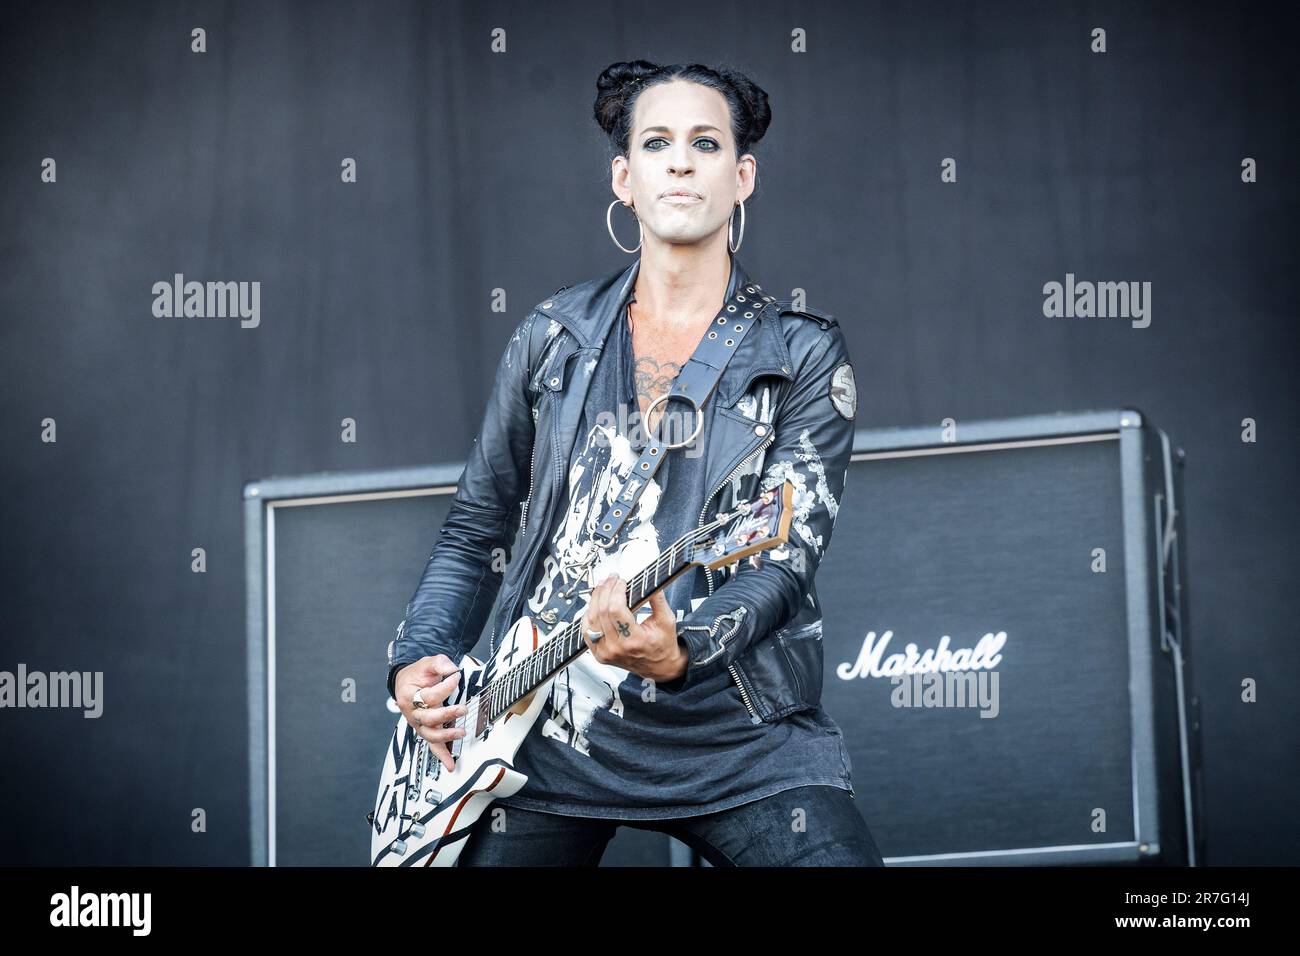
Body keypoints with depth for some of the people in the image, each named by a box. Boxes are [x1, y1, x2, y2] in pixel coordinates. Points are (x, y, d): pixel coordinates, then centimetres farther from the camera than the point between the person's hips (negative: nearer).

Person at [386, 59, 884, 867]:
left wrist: (678, 649, -26)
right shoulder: (553, 338, 10)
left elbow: (787, 557, -8)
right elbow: (477, 526, 18)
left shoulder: (805, 357, 2)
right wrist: (420, 659, 3)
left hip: (732, 731, -2)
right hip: (551, 728, 3)